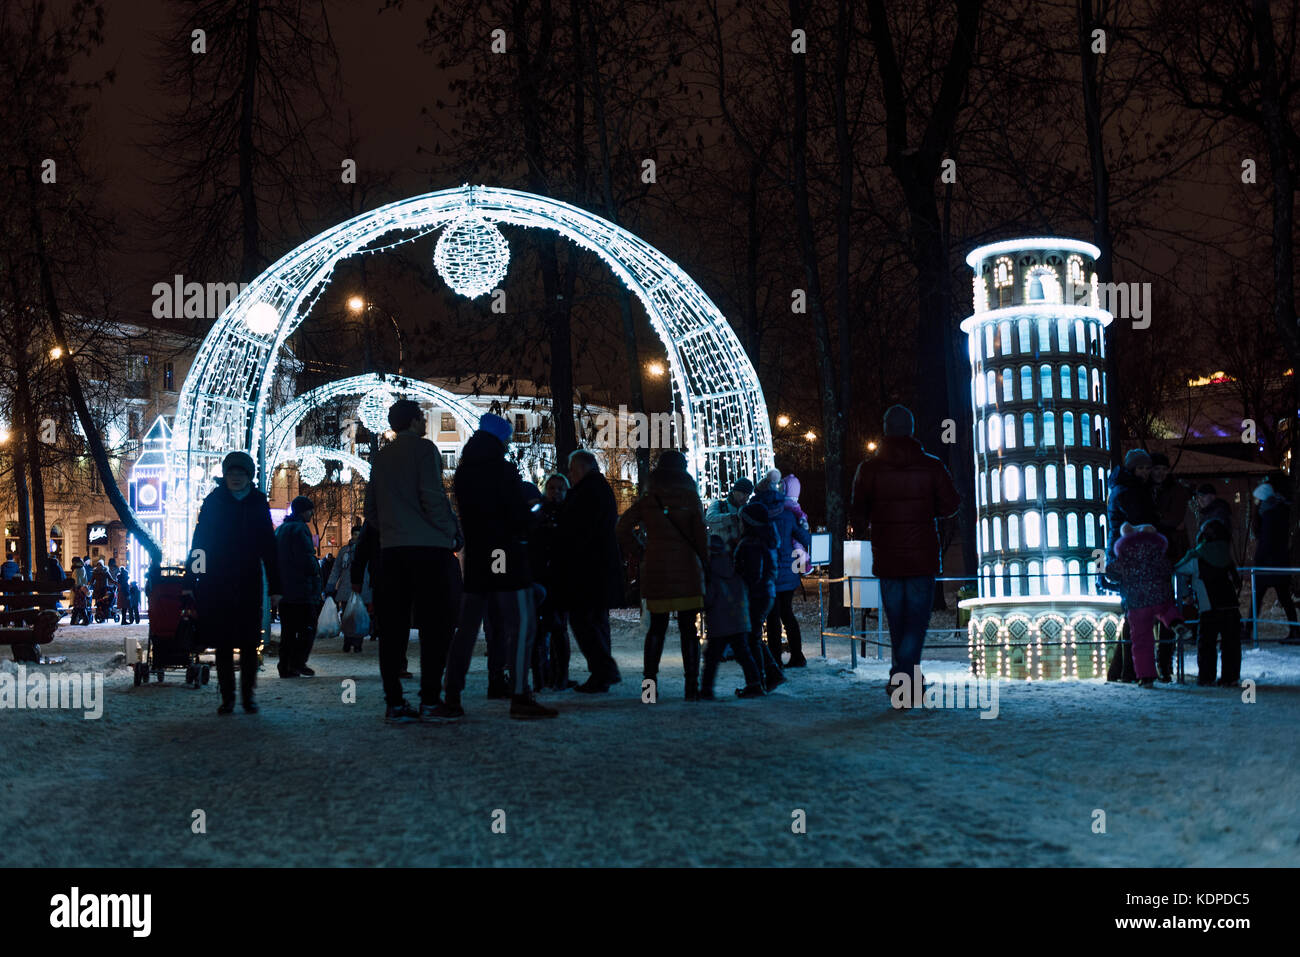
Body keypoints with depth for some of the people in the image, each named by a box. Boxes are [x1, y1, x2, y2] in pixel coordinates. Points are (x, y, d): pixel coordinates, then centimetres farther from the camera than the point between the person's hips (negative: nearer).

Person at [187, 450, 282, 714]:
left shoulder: (258, 504, 6)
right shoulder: (213, 502, 4)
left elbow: (269, 547, 6)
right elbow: (199, 543, 3)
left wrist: (274, 587, 2)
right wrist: (191, 582, -3)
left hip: (249, 584, 1)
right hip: (217, 585, 0)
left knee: (249, 643, 2)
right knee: (223, 643, 2)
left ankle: (248, 695, 11)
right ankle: (227, 697, 9)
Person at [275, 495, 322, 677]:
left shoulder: (279, 529, 18)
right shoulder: (300, 529, -12)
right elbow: (307, 559, -18)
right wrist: (317, 570, 0)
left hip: (284, 589, 9)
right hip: (303, 590, -9)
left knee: (288, 630, 10)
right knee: (307, 628, -4)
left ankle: (285, 667, 9)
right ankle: (298, 663, -10)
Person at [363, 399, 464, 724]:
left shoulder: (380, 457, 15)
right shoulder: (423, 448, -4)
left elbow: (370, 509, 15)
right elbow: (432, 497, -13)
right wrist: (452, 533, -2)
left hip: (391, 550, 6)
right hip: (429, 547, -6)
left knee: (393, 627, 4)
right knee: (434, 625, -1)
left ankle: (394, 703, 4)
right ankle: (430, 701, -4)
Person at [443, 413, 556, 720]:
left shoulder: (463, 472, 11)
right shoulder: (503, 470, -9)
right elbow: (521, 517, -12)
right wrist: (523, 533, 7)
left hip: (475, 559, 7)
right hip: (507, 559, -7)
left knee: (467, 627, 9)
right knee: (521, 626, -5)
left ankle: (451, 698, 6)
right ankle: (520, 697, -11)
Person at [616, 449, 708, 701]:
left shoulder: (647, 500, 3)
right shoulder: (690, 498, -2)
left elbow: (622, 529, 3)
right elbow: (701, 535, -4)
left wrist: (640, 553, 8)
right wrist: (705, 564, 5)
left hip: (656, 569, 2)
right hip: (687, 569, -2)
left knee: (657, 627, 11)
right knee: (688, 629, 3)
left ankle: (649, 683, 8)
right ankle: (692, 687, 2)